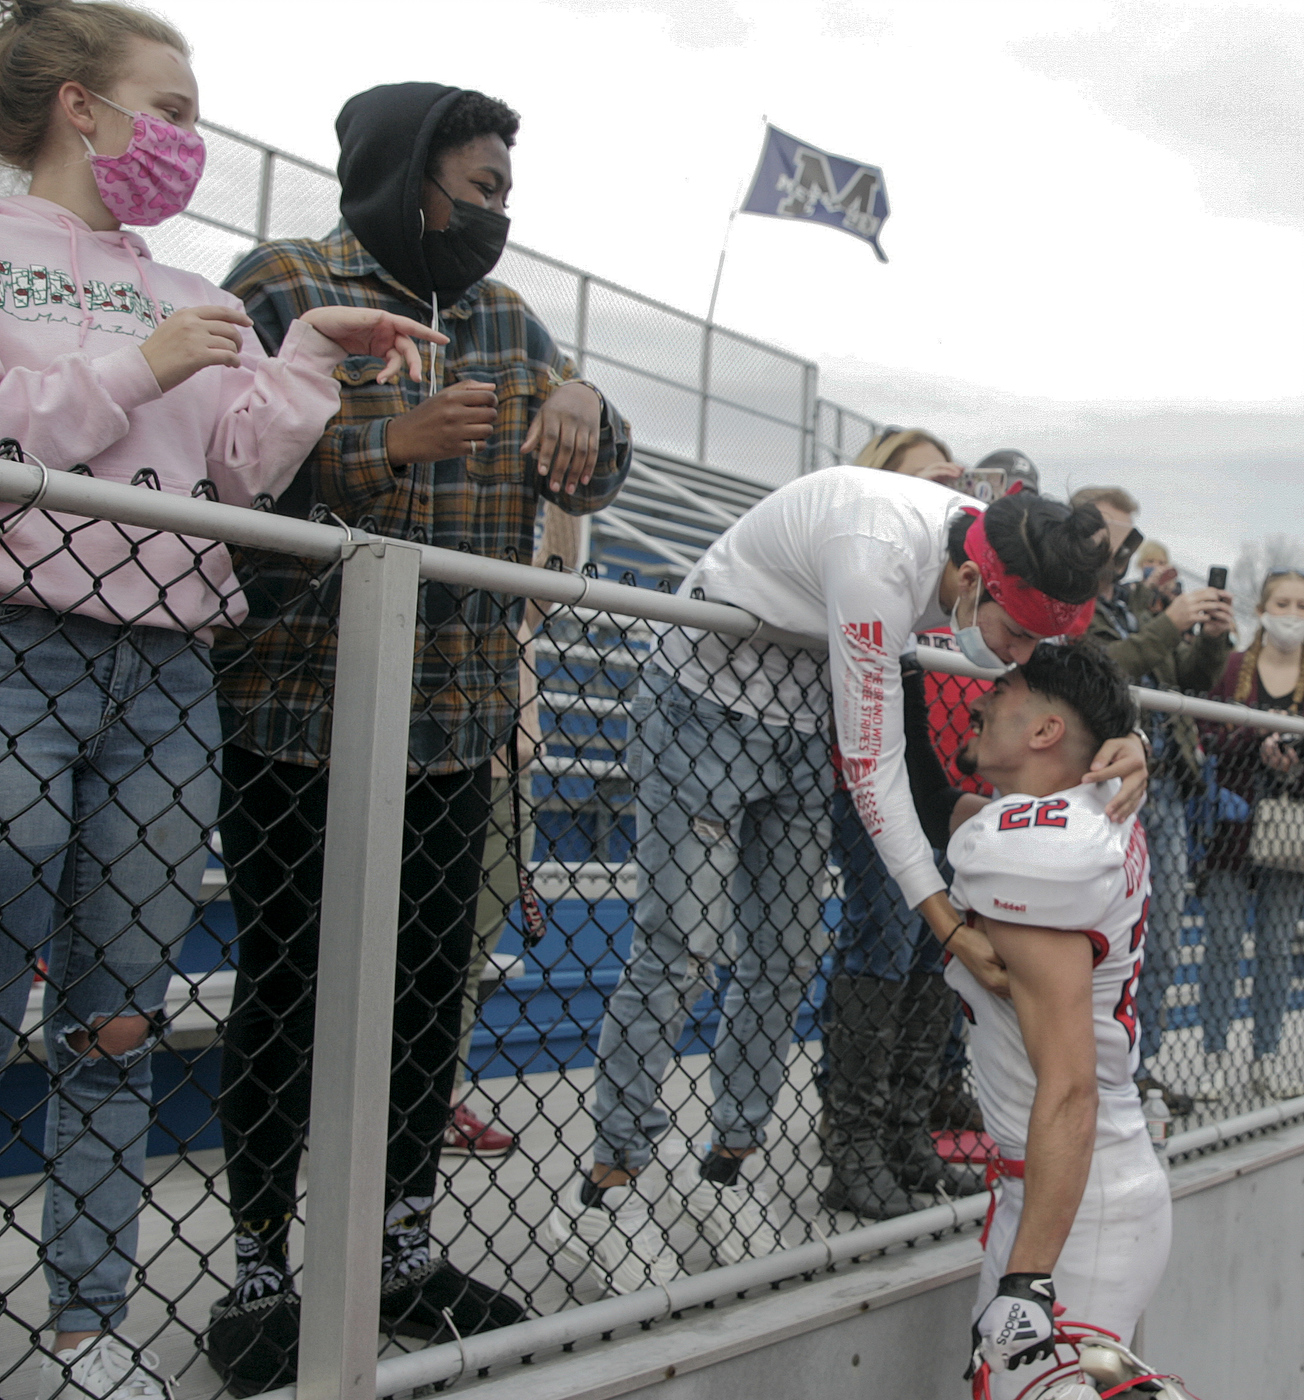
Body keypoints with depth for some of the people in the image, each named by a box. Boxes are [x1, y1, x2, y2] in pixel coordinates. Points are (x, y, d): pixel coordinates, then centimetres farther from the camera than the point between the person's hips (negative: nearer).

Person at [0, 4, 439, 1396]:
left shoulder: (193, 300, 20)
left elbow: (244, 470, 8)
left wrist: (311, 355, -2)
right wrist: (137, 369, -9)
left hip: (166, 675, 4)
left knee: (114, 1030, 6)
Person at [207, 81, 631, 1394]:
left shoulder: (507, 320, 15)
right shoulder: (279, 287, -2)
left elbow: (585, 485, 14)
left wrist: (584, 411, -8)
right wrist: (389, 444, -21)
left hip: (456, 727, 6)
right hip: (296, 716, -5)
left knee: (434, 985, 11)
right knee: (286, 991, 3)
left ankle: (402, 1242, 27)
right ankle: (257, 1265, 18)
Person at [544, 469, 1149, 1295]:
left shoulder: (1010, 555, -12)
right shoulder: (879, 555, -36)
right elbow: (873, 764, -30)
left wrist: (1122, 738, -21)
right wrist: (951, 926, -29)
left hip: (803, 718, 8)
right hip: (708, 701, -8)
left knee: (788, 952, 5)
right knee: (685, 944, -11)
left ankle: (725, 1173, 17)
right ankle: (604, 1190, -1)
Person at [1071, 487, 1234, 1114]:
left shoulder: (1133, 604, 21)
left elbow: (1191, 678, 20)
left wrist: (1212, 638, 0)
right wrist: (1168, 625, -23)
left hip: (1165, 789, 8)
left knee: (1161, 944, 13)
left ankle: (1138, 1065, 24)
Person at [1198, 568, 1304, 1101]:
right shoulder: (1230, 667, 2)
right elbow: (1208, 736, -6)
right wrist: (1258, 741, -21)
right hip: (1232, 823, -2)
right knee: (1223, 941, 0)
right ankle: (1217, 1054, 8)